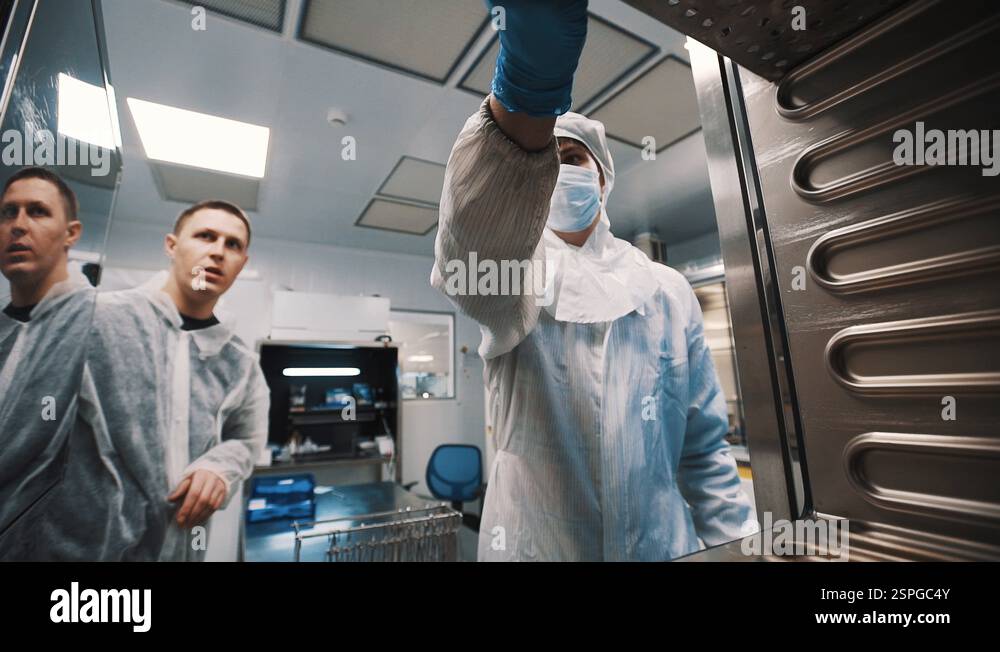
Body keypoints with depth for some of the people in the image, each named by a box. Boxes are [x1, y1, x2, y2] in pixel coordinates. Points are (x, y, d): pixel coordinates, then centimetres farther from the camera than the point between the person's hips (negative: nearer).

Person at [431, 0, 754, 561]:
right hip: (534, 545, -1)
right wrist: (527, 87, -48)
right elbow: (474, 249, -33)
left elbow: (704, 444, 4)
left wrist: (736, 543, 1)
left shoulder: (667, 290, 2)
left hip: (662, 544, 3)